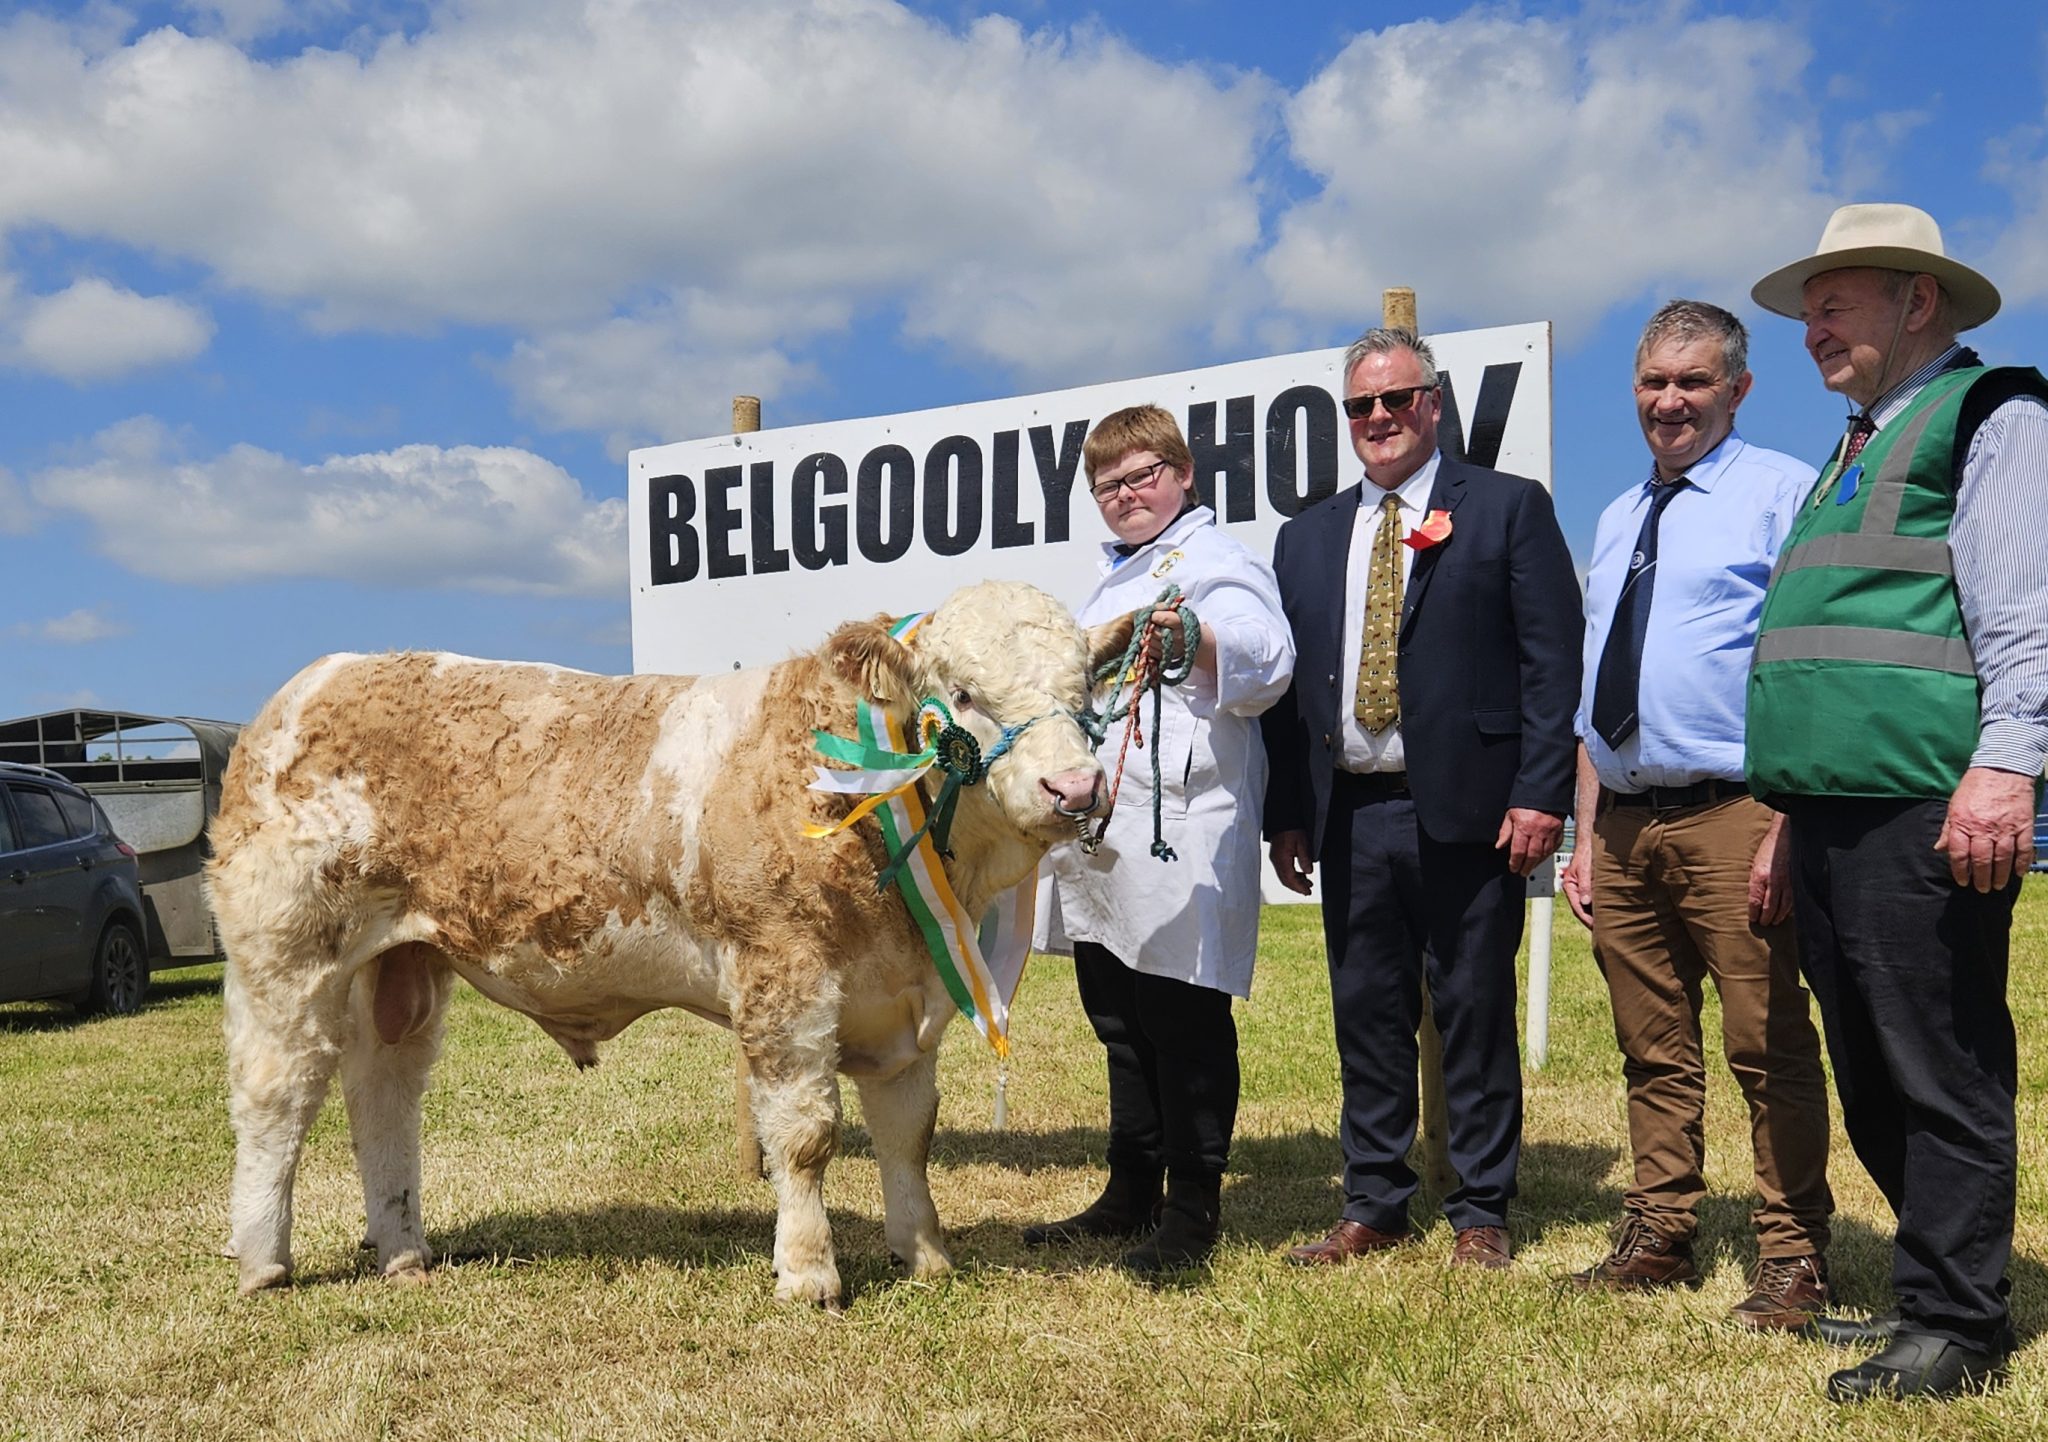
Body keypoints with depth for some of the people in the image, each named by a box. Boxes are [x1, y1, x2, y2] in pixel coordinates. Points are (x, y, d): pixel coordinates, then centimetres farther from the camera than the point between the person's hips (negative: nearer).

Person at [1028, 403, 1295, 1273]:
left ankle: (1192, 1210, 6)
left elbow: (1265, 663, -23)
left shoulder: (1218, 564, -4)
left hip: (1180, 835, -9)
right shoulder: (1113, 581, 25)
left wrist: (1194, 638, -39)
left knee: (1185, 1028, -3)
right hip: (1098, 840, 10)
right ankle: (1131, 1196, 27)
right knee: (1122, 1027, 16)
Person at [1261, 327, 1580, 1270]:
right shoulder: (1307, 537, 16)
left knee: (1475, 1015, 3)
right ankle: (1373, 1207, 21)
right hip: (1350, 817, 4)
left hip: (1467, 809, -4)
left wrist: (1541, 794, -13)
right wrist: (1285, 813, 7)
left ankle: (1482, 1213, 15)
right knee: (1365, 1015, 10)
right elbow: (1286, 683, 14)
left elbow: (1552, 660, -4)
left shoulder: (1509, 509, 3)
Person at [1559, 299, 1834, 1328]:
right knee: (1653, 1053, 13)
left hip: (1732, 818, -6)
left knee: (1770, 1048, -2)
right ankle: (1658, 1241, 23)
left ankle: (1792, 1262, 8)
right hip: (1625, 824, 7)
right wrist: (1587, 838, 15)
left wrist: (1787, 830, -18)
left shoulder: (1783, 492, -1)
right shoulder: (1616, 520, 20)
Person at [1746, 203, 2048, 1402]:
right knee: (1872, 1078, 13)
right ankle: (1935, 1291, 25)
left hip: (1925, 807, -9)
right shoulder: (1860, 447, 25)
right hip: (1835, 808, 9)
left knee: (1940, 1074, -4)